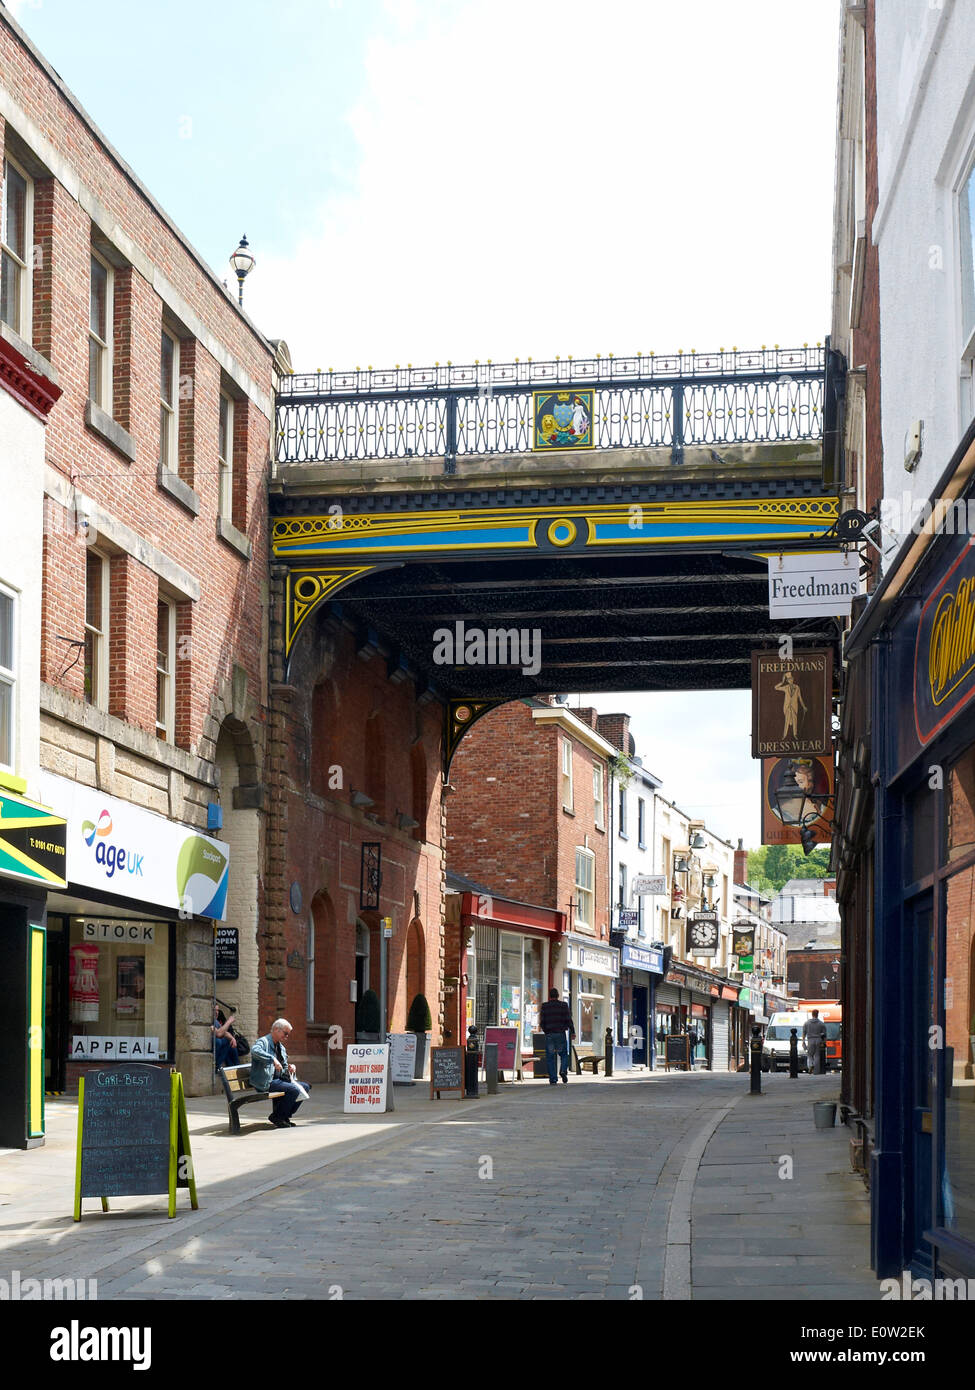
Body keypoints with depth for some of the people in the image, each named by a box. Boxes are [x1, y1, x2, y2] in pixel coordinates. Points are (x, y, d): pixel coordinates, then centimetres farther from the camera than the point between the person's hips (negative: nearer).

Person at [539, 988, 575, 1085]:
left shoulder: (544, 1006, 3)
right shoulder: (563, 1005, 2)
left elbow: (542, 1021, 2)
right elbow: (568, 1020, -3)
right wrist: (572, 1032, 4)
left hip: (549, 1034, 0)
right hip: (560, 1033, 0)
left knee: (550, 1057, 4)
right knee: (563, 1054, 15)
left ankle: (553, 1079, -2)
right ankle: (563, 1071, -12)